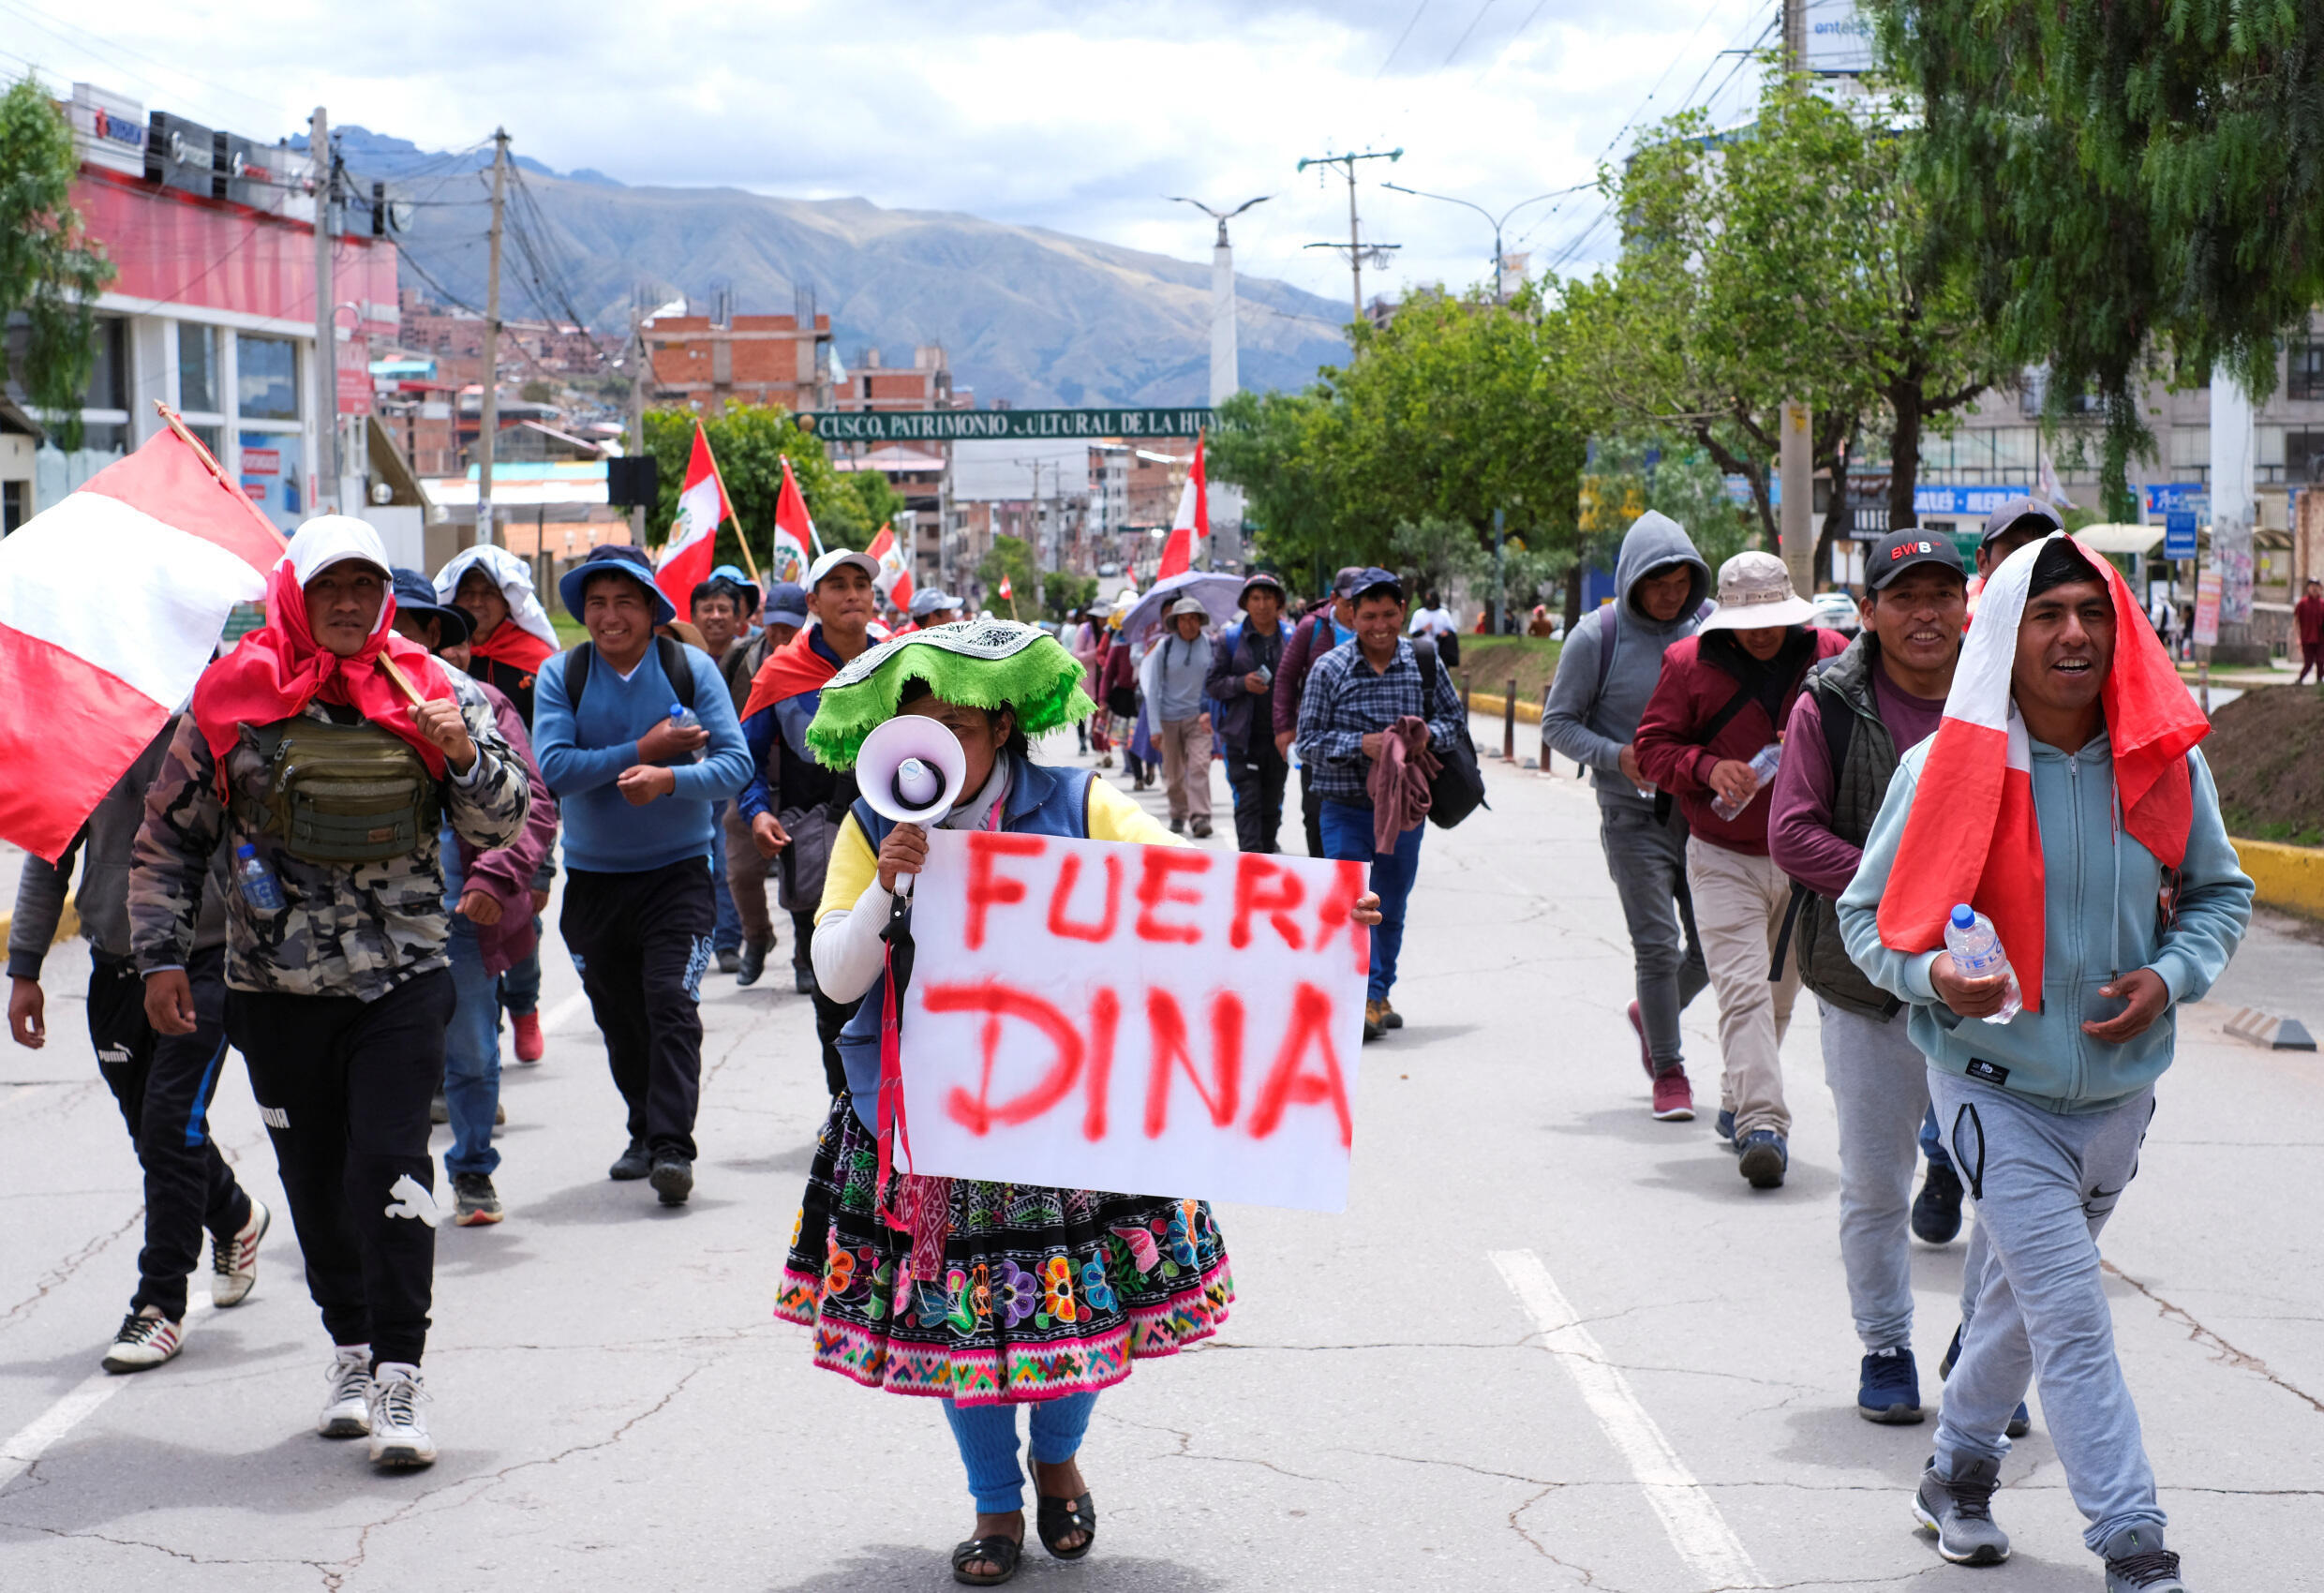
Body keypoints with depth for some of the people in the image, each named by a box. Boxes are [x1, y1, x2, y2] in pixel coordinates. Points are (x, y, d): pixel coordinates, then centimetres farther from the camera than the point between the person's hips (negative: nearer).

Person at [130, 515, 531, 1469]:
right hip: (277, 986, 2)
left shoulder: (430, 692, 1)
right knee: (314, 1178, 10)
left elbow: (501, 827, 4)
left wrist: (465, 756, -16)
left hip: (402, 978, -1)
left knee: (390, 1167, -12)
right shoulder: (233, 697, 0)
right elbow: (168, 836, 8)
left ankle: (399, 1382, -9)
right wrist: (161, 955, 2)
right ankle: (351, 1350, 27)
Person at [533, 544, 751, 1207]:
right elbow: (552, 768, -14)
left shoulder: (692, 669, -3)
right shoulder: (561, 676, -1)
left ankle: (672, 1149, -13)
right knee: (619, 1020, 11)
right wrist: (642, 750, -17)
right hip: (593, 875, 2)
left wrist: (670, 779, -27)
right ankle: (645, 1134, 30)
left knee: (672, 1005, -14)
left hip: (678, 871, -2)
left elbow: (734, 762, -9)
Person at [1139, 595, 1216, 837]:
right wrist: (1155, 726, -5)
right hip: (1169, 717, 0)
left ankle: (1200, 817, -18)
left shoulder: (1211, 644, -1)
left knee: (1199, 765, -15)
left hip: (1198, 717, 0)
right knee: (1173, 772, 8)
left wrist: (1210, 711, -10)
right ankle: (1178, 815, 27)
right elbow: (1153, 687, -1)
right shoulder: (1164, 646, -3)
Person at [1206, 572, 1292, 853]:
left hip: (1279, 736, 2)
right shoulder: (1230, 638, 4)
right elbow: (1213, 684, 4)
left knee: (1272, 802, 11)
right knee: (1247, 801, -8)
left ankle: (1268, 848, 26)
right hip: (1243, 736, -2)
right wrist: (1242, 683, -14)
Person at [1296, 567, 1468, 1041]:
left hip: (1405, 806, 3)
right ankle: (1361, 1002, -13)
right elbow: (1309, 740, -5)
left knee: (1392, 908, 13)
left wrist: (1430, 734, -10)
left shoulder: (1424, 664, 1)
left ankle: (1380, 995, 26)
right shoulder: (1329, 669, -6)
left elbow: (1456, 718, 12)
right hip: (1346, 809, -3)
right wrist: (1360, 744, -20)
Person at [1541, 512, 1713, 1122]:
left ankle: (1652, 1014, 34)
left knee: (1714, 945, 5)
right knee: (1657, 946, -5)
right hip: (1634, 814, -3)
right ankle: (1667, 1070, 10)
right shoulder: (1597, 637, -6)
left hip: (1701, 812, 3)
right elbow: (1557, 722, -1)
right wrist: (1615, 756, -17)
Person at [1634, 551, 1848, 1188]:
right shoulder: (1689, 662, -4)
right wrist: (1707, 767, -20)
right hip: (1723, 859, -3)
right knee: (1743, 989, -15)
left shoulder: (1830, 655, -1)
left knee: (1779, 994, 15)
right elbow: (1652, 746, -1)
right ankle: (1762, 1124, -21)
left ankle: (1738, 1104, 34)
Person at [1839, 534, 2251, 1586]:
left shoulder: (2167, 762, -4)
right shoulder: (1946, 769, -13)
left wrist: (2171, 975, -8)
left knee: (2028, 1295, 21)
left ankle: (1959, 1471, 42)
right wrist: (1933, 974, -24)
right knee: (2073, 1315, -11)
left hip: (2119, 1085, 4)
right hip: (1995, 1083, -4)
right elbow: (1868, 913, -3)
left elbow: (2221, 890, 11)